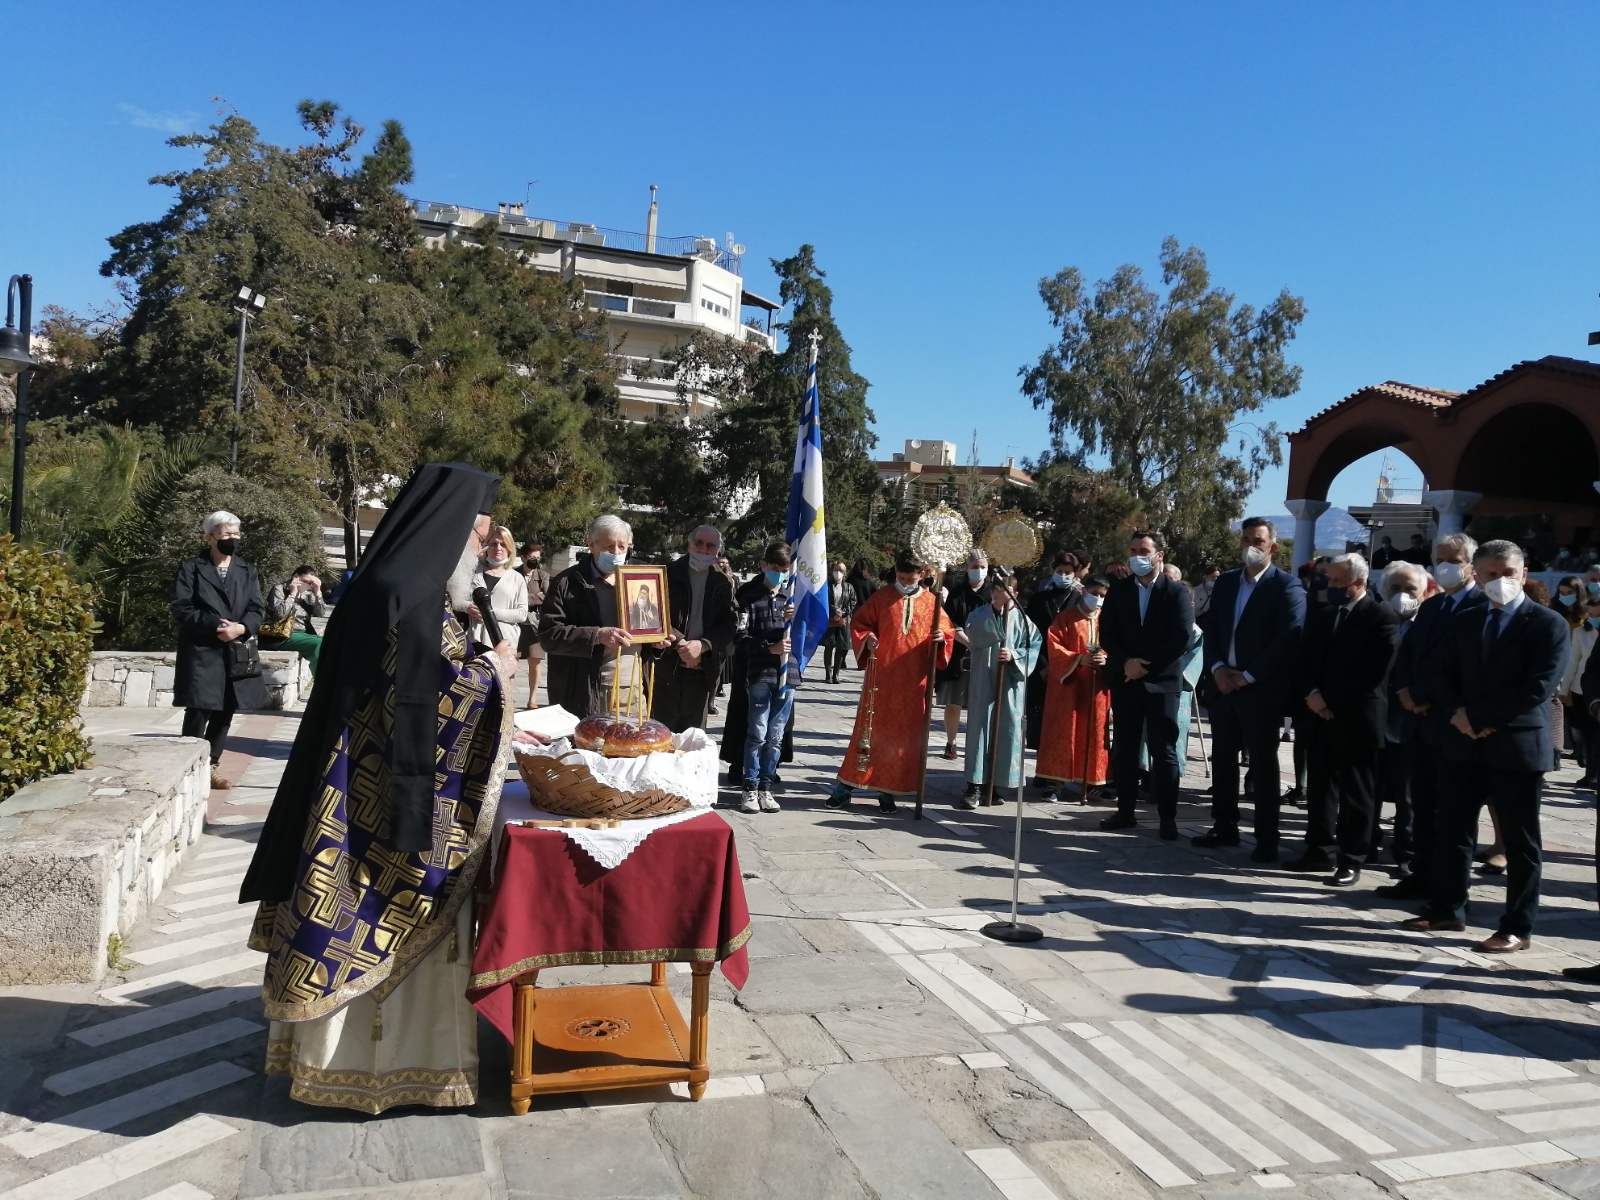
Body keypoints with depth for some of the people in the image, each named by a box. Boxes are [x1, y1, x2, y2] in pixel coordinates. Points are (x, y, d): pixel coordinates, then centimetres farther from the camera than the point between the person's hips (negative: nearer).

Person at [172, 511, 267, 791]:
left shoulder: (248, 571, 13)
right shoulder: (191, 569, 1)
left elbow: (256, 609, 6)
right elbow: (182, 609, -7)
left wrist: (241, 628, -15)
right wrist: (216, 627, -18)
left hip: (236, 654, 4)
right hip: (201, 652, -4)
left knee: (225, 713, 8)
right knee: (198, 713, -7)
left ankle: (211, 767, 19)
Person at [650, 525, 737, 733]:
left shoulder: (722, 584, 8)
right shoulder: (670, 574, 1)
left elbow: (730, 624, 3)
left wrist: (703, 645, -12)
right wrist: (679, 643, -13)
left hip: (702, 669, 2)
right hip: (667, 667, -2)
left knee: (692, 731, 8)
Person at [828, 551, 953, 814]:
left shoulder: (931, 603, 6)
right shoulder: (881, 598, 3)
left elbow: (947, 631, 12)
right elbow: (859, 623, 7)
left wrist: (941, 638, -11)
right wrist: (867, 638, -13)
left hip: (913, 683, 1)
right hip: (881, 677, -1)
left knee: (904, 735, 4)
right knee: (869, 729, 0)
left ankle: (888, 790, 14)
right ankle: (845, 786, 8)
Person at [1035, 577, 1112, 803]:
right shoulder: (1065, 618, 2)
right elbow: (1054, 648, -6)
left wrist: (1107, 659, -13)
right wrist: (1079, 659, -20)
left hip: (1098, 686, 3)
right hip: (1067, 685, -3)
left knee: (1093, 733, 4)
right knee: (1062, 732, -2)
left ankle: (1089, 783, 12)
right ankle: (1054, 782, 2)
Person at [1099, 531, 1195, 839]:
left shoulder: (1177, 592, -1)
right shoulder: (1119, 590, 9)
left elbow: (1181, 638, -8)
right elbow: (1107, 635, 5)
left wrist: (1146, 667, -12)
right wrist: (1125, 663, -11)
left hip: (1161, 683, -3)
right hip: (1125, 681, 4)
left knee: (1163, 752, -1)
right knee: (1124, 749, 7)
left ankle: (1167, 818, 4)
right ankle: (1125, 811, 16)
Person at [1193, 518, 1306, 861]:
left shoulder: (1287, 586, -6)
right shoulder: (1225, 582, 13)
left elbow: (1289, 638, -15)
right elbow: (1211, 629, 13)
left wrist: (1248, 676, -15)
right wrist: (1217, 668, -4)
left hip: (1261, 691, -6)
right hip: (1223, 685, 6)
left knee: (1263, 765, 1)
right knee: (1223, 760, 12)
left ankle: (1266, 839, 8)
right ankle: (1224, 827, 23)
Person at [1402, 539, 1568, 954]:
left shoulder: (1548, 624, -6)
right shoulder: (1466, 622, 12)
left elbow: (1539, 688, -15)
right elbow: (1442, 673, 11)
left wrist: (1479, 715, -14)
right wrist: (1459, 713, -8)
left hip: (1517, 746, -5)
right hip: (1467, 744, 5)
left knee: (1520, 842, 4)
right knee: (1454, 830, 11)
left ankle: (1517, 928, 12)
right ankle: (1447, 909, 24)